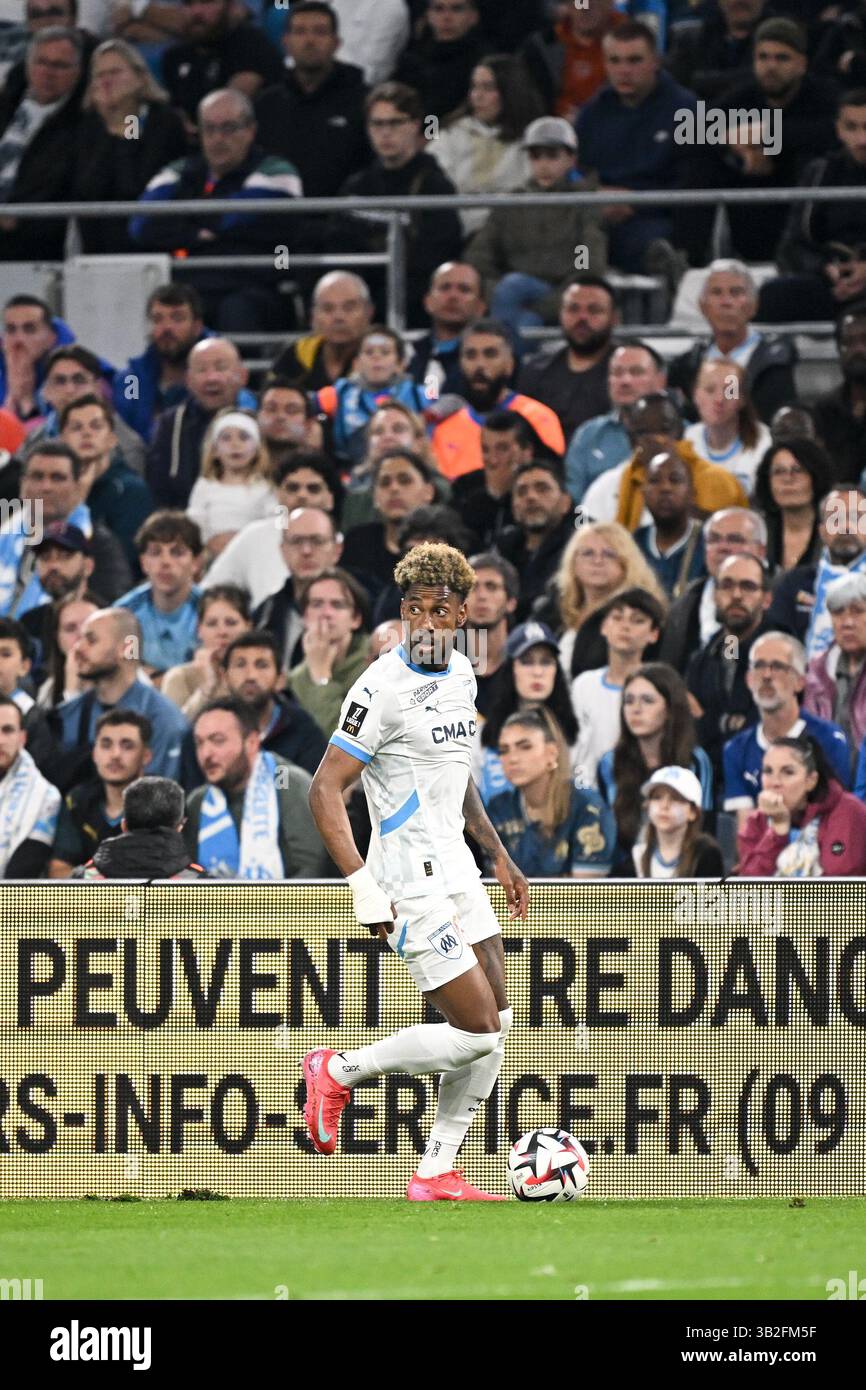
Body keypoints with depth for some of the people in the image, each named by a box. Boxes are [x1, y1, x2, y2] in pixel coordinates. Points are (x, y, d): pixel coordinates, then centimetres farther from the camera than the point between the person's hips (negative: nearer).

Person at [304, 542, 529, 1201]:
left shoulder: (462, 675, 10)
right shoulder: (385, 686, -17)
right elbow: (326, 789, -17)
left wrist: (499, 856, 22)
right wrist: (363, 887, -23)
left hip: (456, 869, 9)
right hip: (412, 882, -9)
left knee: (496, 1027, 6)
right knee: (476, 1033, -11)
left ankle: (437, 1174, 13)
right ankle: (341, 1071, 7)